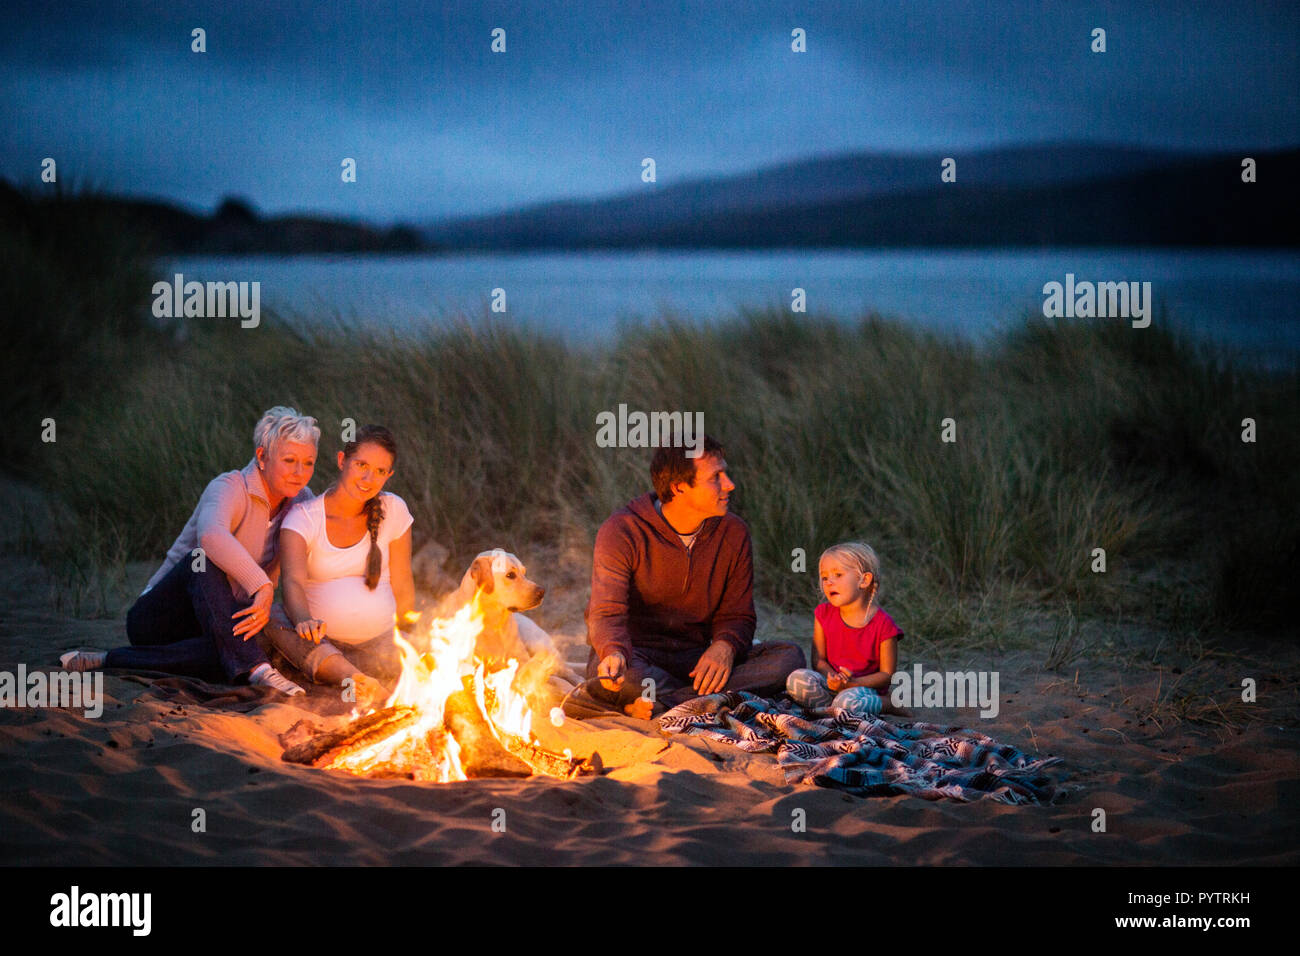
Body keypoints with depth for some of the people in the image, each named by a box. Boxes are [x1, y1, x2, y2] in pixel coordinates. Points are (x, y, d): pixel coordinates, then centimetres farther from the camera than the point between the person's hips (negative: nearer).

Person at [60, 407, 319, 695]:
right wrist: (261, 586, -48)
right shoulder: (229, 488, -17)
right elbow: (211, 536, -40)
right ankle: (255, 668, -47)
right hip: (155, 618, -4)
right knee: (204, 559, -38)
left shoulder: (300, 500, 7)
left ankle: (109, 659, -25)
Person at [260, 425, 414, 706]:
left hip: (378, 643, 1)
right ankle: (351, 677, -50)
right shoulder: (304, 517, -5)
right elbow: (293, 582, -22)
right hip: (323, 641, -1)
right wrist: (305, 621, -43)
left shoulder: (393, 511, 3)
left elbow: (402, 587, 10)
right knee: (273, 615, -34)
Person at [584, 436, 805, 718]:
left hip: (696, 659, 5)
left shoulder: (733, 533, 3)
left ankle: (662, 705, -32)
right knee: (609, 672, -41)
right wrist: (614, 653, -44)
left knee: (789, 656, -20)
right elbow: (608, 613, -19)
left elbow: (737, 615, 7)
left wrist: (724, 647, -19)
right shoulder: (622, 531, -11)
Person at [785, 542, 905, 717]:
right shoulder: (824, 614, 3)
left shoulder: (883, 624, -11)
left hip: (864, 687, -3)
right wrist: (833, 678, -22)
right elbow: (818, 659, 2)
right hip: (831, 683, 3)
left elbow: (887, 675, -7)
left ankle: (885, 705, -8)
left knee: (848, 701, -38)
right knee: (798, 679, -26)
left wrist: (851, 683, -23)